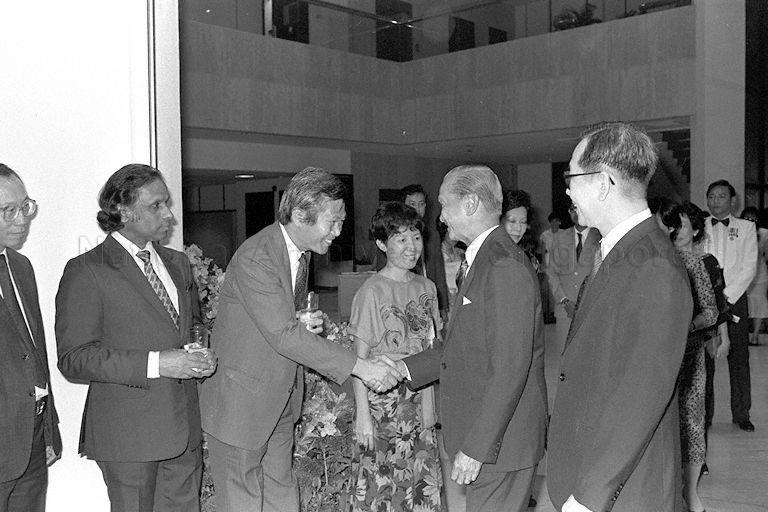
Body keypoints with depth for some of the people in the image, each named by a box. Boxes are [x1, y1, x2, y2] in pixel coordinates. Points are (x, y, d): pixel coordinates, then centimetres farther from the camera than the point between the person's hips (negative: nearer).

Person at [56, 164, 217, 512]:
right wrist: (154, 364, -22)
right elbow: (73, 358, -14)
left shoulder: (177, 263, 14)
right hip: (128, 431, -6)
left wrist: (200, 356, 1)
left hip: (184, 429, 6)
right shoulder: (85, 271, -8)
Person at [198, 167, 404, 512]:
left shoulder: (301, 251, 6)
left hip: (281, 403, 8)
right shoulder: (254, 257, -24)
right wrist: (361, 366, -29)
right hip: (240, 403, -8)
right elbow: (283, 335, -29)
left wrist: (304, 325, -7)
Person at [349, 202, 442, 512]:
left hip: (423, 403, 5)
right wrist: (362, 413, -13)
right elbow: (361, 359, -9)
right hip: (385, 404, -5)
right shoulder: (372, 292, -10)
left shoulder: (427, 287, 8)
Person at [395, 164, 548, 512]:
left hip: (500, 441, -10)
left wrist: (476, 448, -23)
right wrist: (407, 368, 11)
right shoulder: (484, 259, 12)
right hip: (481, 431, 10)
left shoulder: (505, 266, -21)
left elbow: (510, 369, -25)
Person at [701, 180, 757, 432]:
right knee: (703, 359, -1)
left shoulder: (746, 227, 10)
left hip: (735, 299, 0)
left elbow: (749, 267, 1)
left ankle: (741, 415, 11)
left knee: (739, 359, 2)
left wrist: (727, 296, -10)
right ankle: (704, 414, 7)